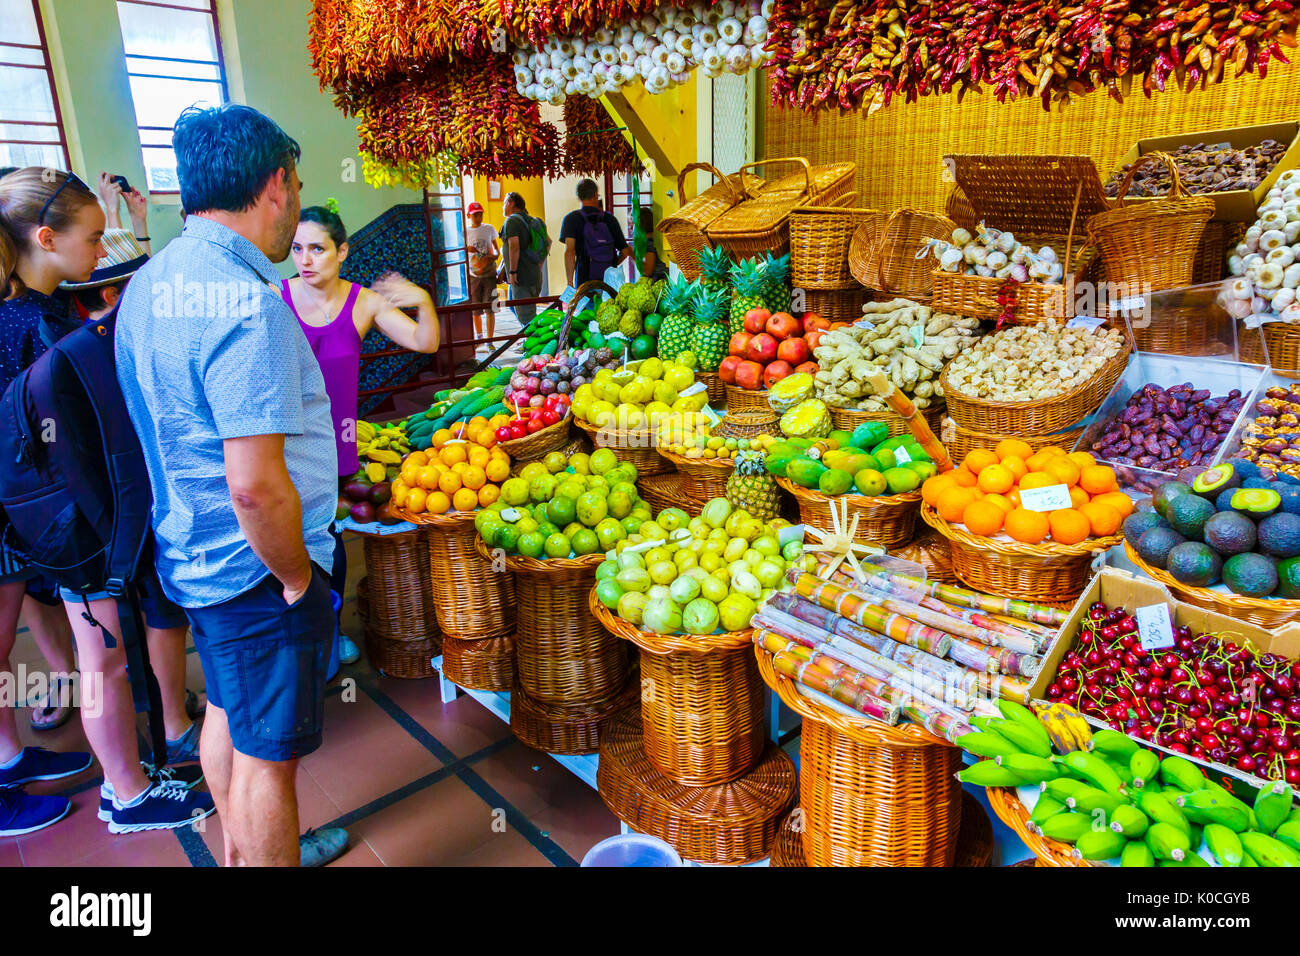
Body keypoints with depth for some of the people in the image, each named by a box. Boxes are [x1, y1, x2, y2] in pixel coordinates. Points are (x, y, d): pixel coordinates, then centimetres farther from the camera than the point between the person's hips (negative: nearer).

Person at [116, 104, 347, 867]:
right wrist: (298, 577, -15)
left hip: (193, 554, 10)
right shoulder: (246, 304, -25)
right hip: (258, 569, -10)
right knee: (267, 752, 7)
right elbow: (256, 486, -31)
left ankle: (244, 852, 46)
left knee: (229, 712, 25)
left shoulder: (148, 283, 5)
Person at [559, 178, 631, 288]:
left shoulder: (572, 219, 0)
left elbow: (569, 251, -12)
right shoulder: (610, 219, 7)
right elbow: (625, 252, 11)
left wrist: (570, 282, -11)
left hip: (585, 280, -2)